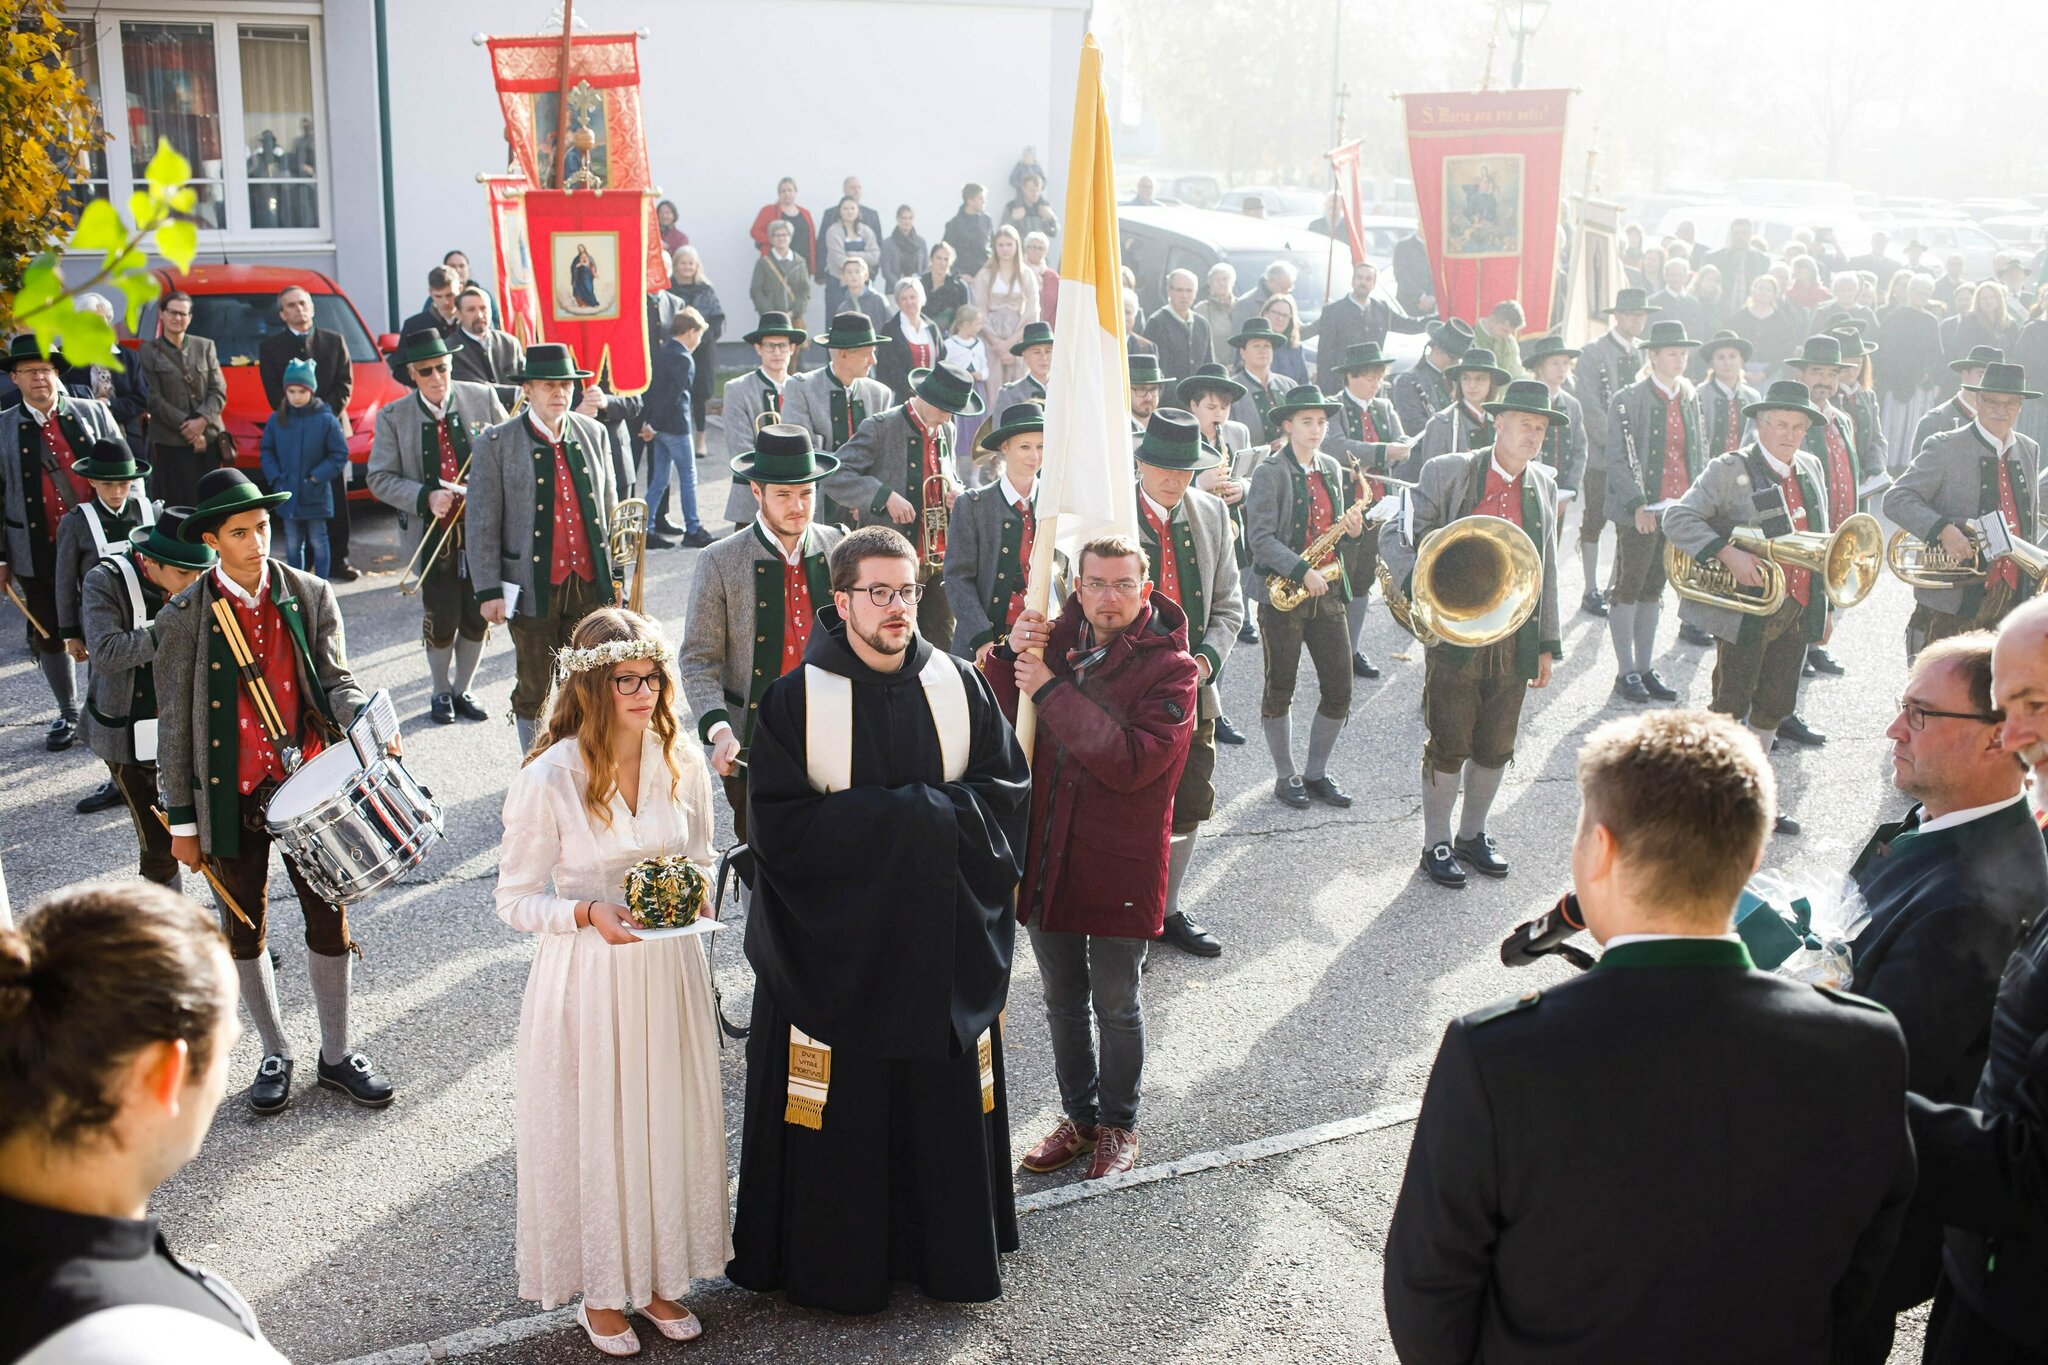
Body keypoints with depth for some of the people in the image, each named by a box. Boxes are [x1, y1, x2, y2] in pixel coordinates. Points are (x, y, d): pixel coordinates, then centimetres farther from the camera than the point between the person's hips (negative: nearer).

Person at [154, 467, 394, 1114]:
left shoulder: (312, 596, -1)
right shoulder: (182, 619, -6)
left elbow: (335, 679, -2)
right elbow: (174, 726, -3)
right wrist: (182, 822, -2)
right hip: (232, 795, -1)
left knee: (328, 918, 8)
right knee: (245, 930, 12)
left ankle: (336, 1054, 25)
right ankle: (275, 1054, 31)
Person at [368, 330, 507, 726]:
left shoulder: (482, 398, 0)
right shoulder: (393, 417, -3)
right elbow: (379, 478, -2)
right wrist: (425, 497, -18)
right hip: (431, 532, -1)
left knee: (477, 617, 8)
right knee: (441, 619, 0)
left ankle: (463, 689, 29)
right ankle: (441, 692, 25)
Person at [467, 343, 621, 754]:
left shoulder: (594, 434, 7)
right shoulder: (496, 443, -5)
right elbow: (481, 525, -5)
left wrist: (615, 573, 11)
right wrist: (488, 590, -9)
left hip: (590, 584, 3)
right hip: (534, 588, -3)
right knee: (534, 690, 7)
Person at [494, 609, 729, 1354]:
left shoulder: (682, 764, -2)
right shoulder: (547, 780, -15)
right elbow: (516, 900, -8)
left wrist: (698, 895, -10)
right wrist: (589, 913, -24)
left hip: (669, 971, 4)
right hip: (586, 978, -4)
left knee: (671, 1123, 13)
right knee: (593, 1129, 8)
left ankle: (659, 1276, 33)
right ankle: (600, 1290, 28)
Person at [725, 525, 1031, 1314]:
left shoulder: (958, 685, 2)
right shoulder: (795, 700, -9)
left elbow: (1007, 787, 1)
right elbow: (780, 825, -14)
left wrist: (900, 809, -15)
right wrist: (911, 813, -18)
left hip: (945, 945, 3)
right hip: (837, 946, -3)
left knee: (946, 1097, 12)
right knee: (844, 1110, 5)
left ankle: (949, 1248, 31)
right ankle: (836, 1264, 23)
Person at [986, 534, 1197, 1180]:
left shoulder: (1168, 666, -12)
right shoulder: (1055, 640, 1)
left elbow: (1132, 761, -26)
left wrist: (1051, 690, -26)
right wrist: (1012, 655, -18)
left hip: (1119, 864, -4)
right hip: (1046, 855, 5)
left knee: (1116, 1005, 10)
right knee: (1063, 1001, 18)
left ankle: (1118, 1125, 30)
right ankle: (1078, 1116, 37)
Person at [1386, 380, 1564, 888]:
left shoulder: (1544, 485, 9)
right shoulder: (1449, 472, -6)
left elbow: (1547, 569, 14)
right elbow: (1394, 538, -8)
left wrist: (1547, 644, 13)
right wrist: (1421, 589, -26)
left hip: (1515, 639, 5)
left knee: (1496, 747, 13)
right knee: (1448, 746, 2)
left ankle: (1472, 834, 31)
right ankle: (1436, 844, 18)